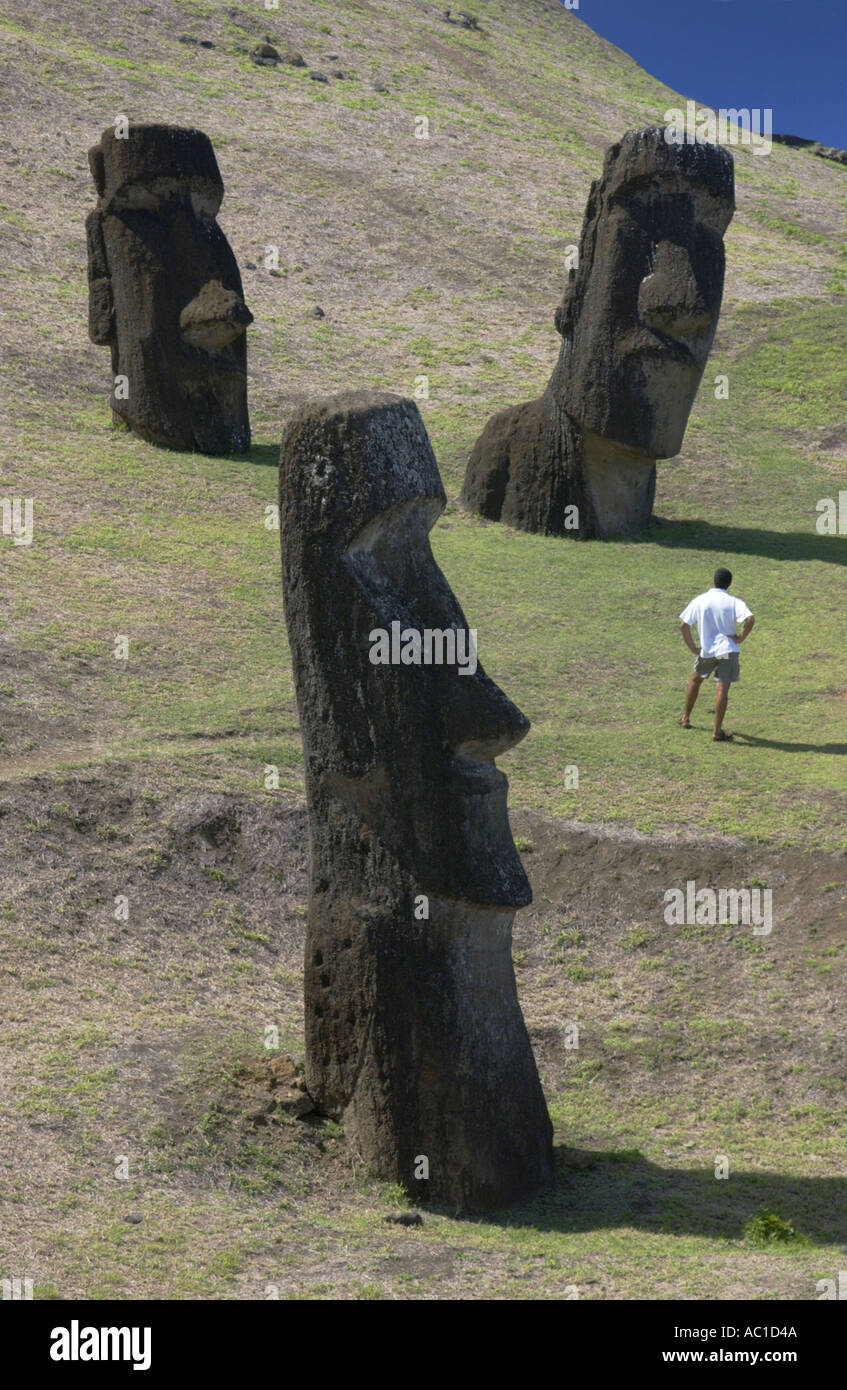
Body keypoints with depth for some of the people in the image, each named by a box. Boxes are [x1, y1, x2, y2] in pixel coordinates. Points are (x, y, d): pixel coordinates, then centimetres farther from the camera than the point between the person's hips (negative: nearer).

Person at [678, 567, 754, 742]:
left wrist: (693, 648, 3)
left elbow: (683, 625, -2)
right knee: (722, 689, -3)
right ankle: (718, 731, -6)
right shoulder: (734, 602, -6)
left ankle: (685, 719, 34)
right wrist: (740, 638, -8)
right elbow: (750, 619, -22)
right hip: (727, 650, -2)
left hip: (706, 651, 2)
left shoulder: (699, 601, 0)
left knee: (696, 680, 25)